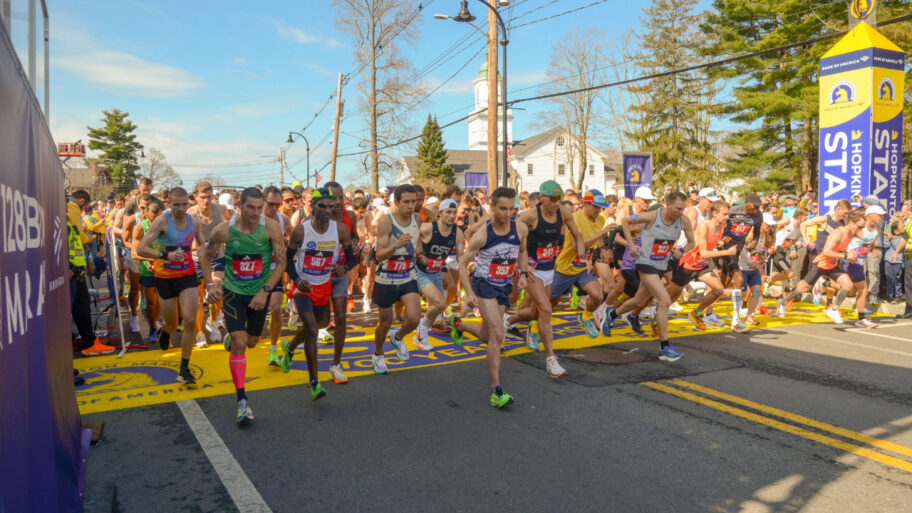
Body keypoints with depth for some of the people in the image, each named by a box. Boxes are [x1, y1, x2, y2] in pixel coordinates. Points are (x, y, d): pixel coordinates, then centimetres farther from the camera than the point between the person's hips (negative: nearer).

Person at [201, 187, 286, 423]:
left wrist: (265, 291, -18)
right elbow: (205, 256, 3)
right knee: (239, 344, -13)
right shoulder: (224, 230, -15)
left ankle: (231, 337, 56)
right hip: (233, 291, -2)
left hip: (260, 293, 2)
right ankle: (242, 401, -5)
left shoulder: (271, 228, -16)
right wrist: (210, 284, -8)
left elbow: (281, 263, -11)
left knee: (251, 343, 17)